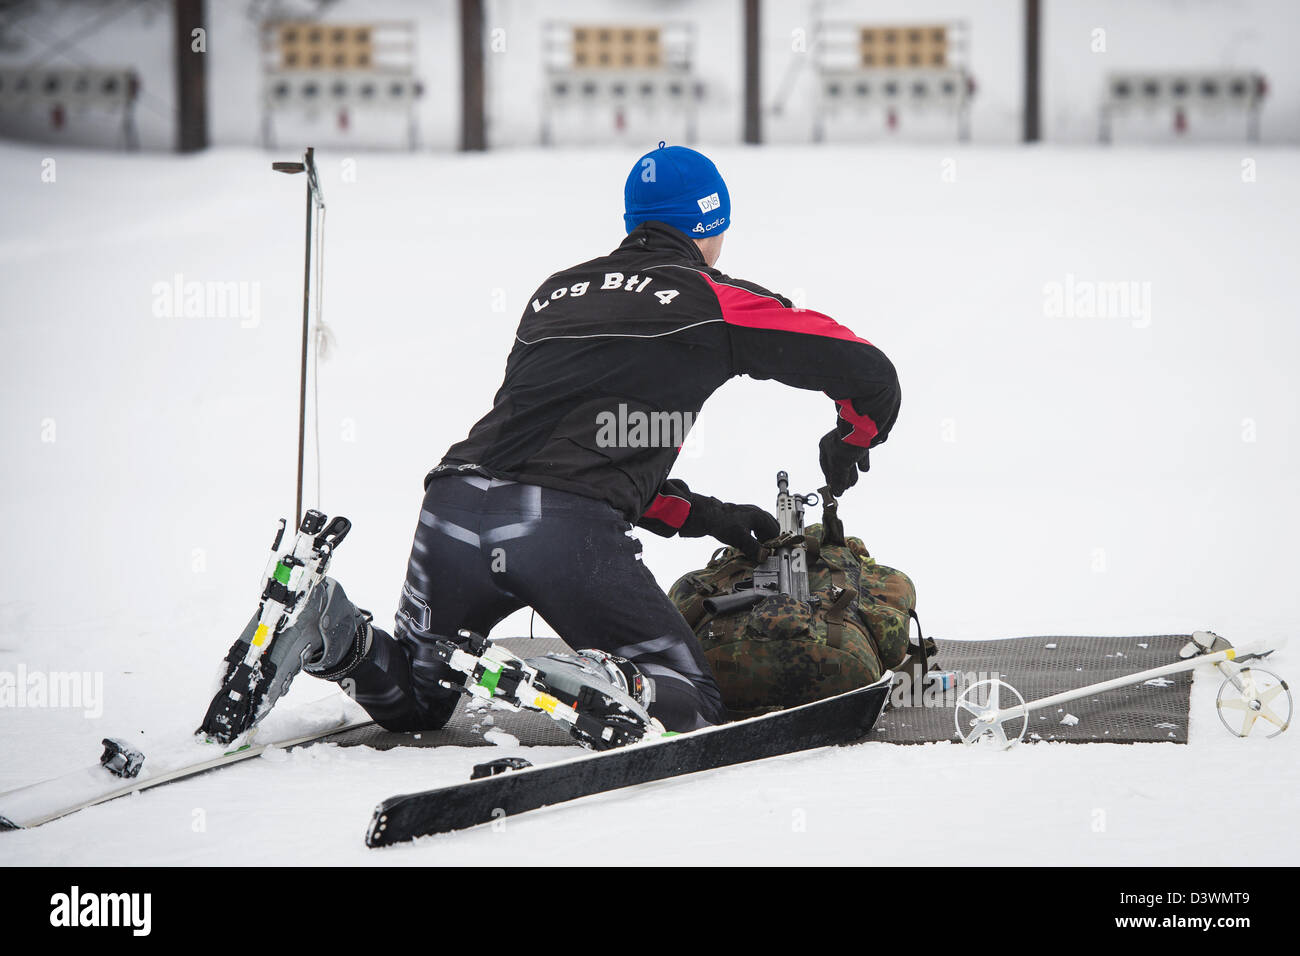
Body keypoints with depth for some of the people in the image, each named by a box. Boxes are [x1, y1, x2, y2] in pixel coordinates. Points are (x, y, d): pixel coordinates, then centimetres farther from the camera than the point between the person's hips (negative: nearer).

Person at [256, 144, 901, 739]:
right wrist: (849, 444, 37)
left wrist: (703, 515, 34)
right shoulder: (714, 300, 13)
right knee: (696, 708, 6)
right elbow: (868, 371, 14)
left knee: (412, 705, 24)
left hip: (455, 504, 5)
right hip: (573, 531, -5)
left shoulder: (557, 292, 30)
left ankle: (343, 640, -7)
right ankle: (598, 683, -25)